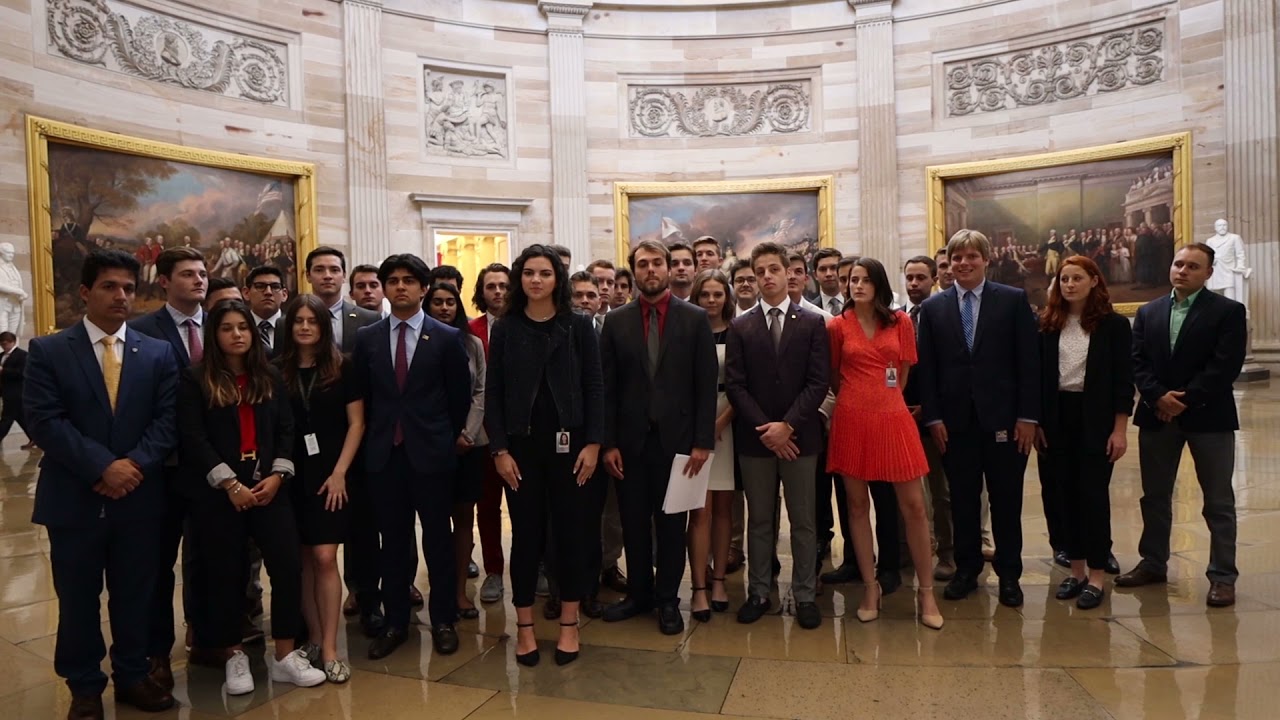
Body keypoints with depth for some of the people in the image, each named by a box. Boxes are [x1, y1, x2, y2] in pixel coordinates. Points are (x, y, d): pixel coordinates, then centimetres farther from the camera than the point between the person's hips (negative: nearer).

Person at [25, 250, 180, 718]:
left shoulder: (158, 354, 6)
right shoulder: (48, 351, 1)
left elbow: (168, 420, 0)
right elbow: (45, 421, -9)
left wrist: (135, 464, -15)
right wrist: (102, 466, -18)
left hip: (139, 497, 2)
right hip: (74, 498, -1)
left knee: (135, 595, 12)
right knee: (78, 599, 10)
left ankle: (133, 676, 28)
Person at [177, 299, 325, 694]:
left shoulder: (270, 377, 10)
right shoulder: (195, 379, -1)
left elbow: (286, 429, 7)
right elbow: (193, 438, -8)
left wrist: (277, 476, -7)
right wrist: (230, 484, -14)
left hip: (268, 487, 3)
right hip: (216, 492, -2)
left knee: (288, 566, -4)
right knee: (225, 573, 6)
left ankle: (285, 656, 10)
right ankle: (234, 656, 24)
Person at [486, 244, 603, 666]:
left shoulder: (579, 326, 1)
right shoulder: (506, 329, 3)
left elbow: (594, 388, 0)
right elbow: (493, 393, 1)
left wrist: (593, 443, -7)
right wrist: (499, 449, -6)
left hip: (568, 443, 0)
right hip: (521, 444, 0)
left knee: (570, 531, 6)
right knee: (526, 534, 6)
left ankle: (569, 624, 21)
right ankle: (525, 626, 20)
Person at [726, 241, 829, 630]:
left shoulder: (813, 323, 3)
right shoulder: (740, 327, 5)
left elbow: (818, 382, -4)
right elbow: (734, 385, -1)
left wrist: (787, 425, -13)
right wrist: (764, 428, -11)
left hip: (799, 435, -1)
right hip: (754, 437, 1)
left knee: (803, 521, 7)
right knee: (759, 520, 10)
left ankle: (805, 595, 19)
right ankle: (759, 592, 21)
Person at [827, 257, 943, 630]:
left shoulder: (901, 322, 4)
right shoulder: (837, 326, 1)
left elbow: (904, 371, 13)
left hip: (893, 418, 1)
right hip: (852, 421, 0)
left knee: (914, 505, 1)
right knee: (858, 505, 6)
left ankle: (926, 591, 15)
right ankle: (871, 588, 19)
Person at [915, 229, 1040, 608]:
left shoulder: (1014, 300, 2)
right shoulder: (933, 307, 6)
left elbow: (1029, 361, -1)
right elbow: (926, 368, 4)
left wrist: (1028, 416, -6)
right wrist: (933, 417, -3)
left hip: (1003, 419, -1)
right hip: (955, 421, 1)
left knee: (1006, 501, 8)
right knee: (962, 500, 9)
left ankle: (1009, 573, 22)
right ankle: (967, 569, 23)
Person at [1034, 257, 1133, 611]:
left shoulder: (1113, 324, -2)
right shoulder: (1048, 324, 4)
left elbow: (1123, 379, -3)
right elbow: (1038, 376, 5)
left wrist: (1119, 430, -7)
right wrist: (1036, 423, 0)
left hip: (1095, 420, -3)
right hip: (1056, 418, 3)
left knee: (1093, 494, 2)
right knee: (1060, 493, 6)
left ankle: (1096, 576, 13)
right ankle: (1076, 568, 20)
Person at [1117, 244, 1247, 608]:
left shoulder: (1228, 311, -1)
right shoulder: (1148, 312, 10)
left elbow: (1225, 366, -11)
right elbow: (1138, 362, 3)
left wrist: (1186, 399, -16)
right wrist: (1158, 396, -12)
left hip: (1208, 416, -4)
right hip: (1157, 416, 4)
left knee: (1218, 501, 4)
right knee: (1154, 496, 12)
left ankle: (1223, 576, 13)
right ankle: (1153, 563, 25)